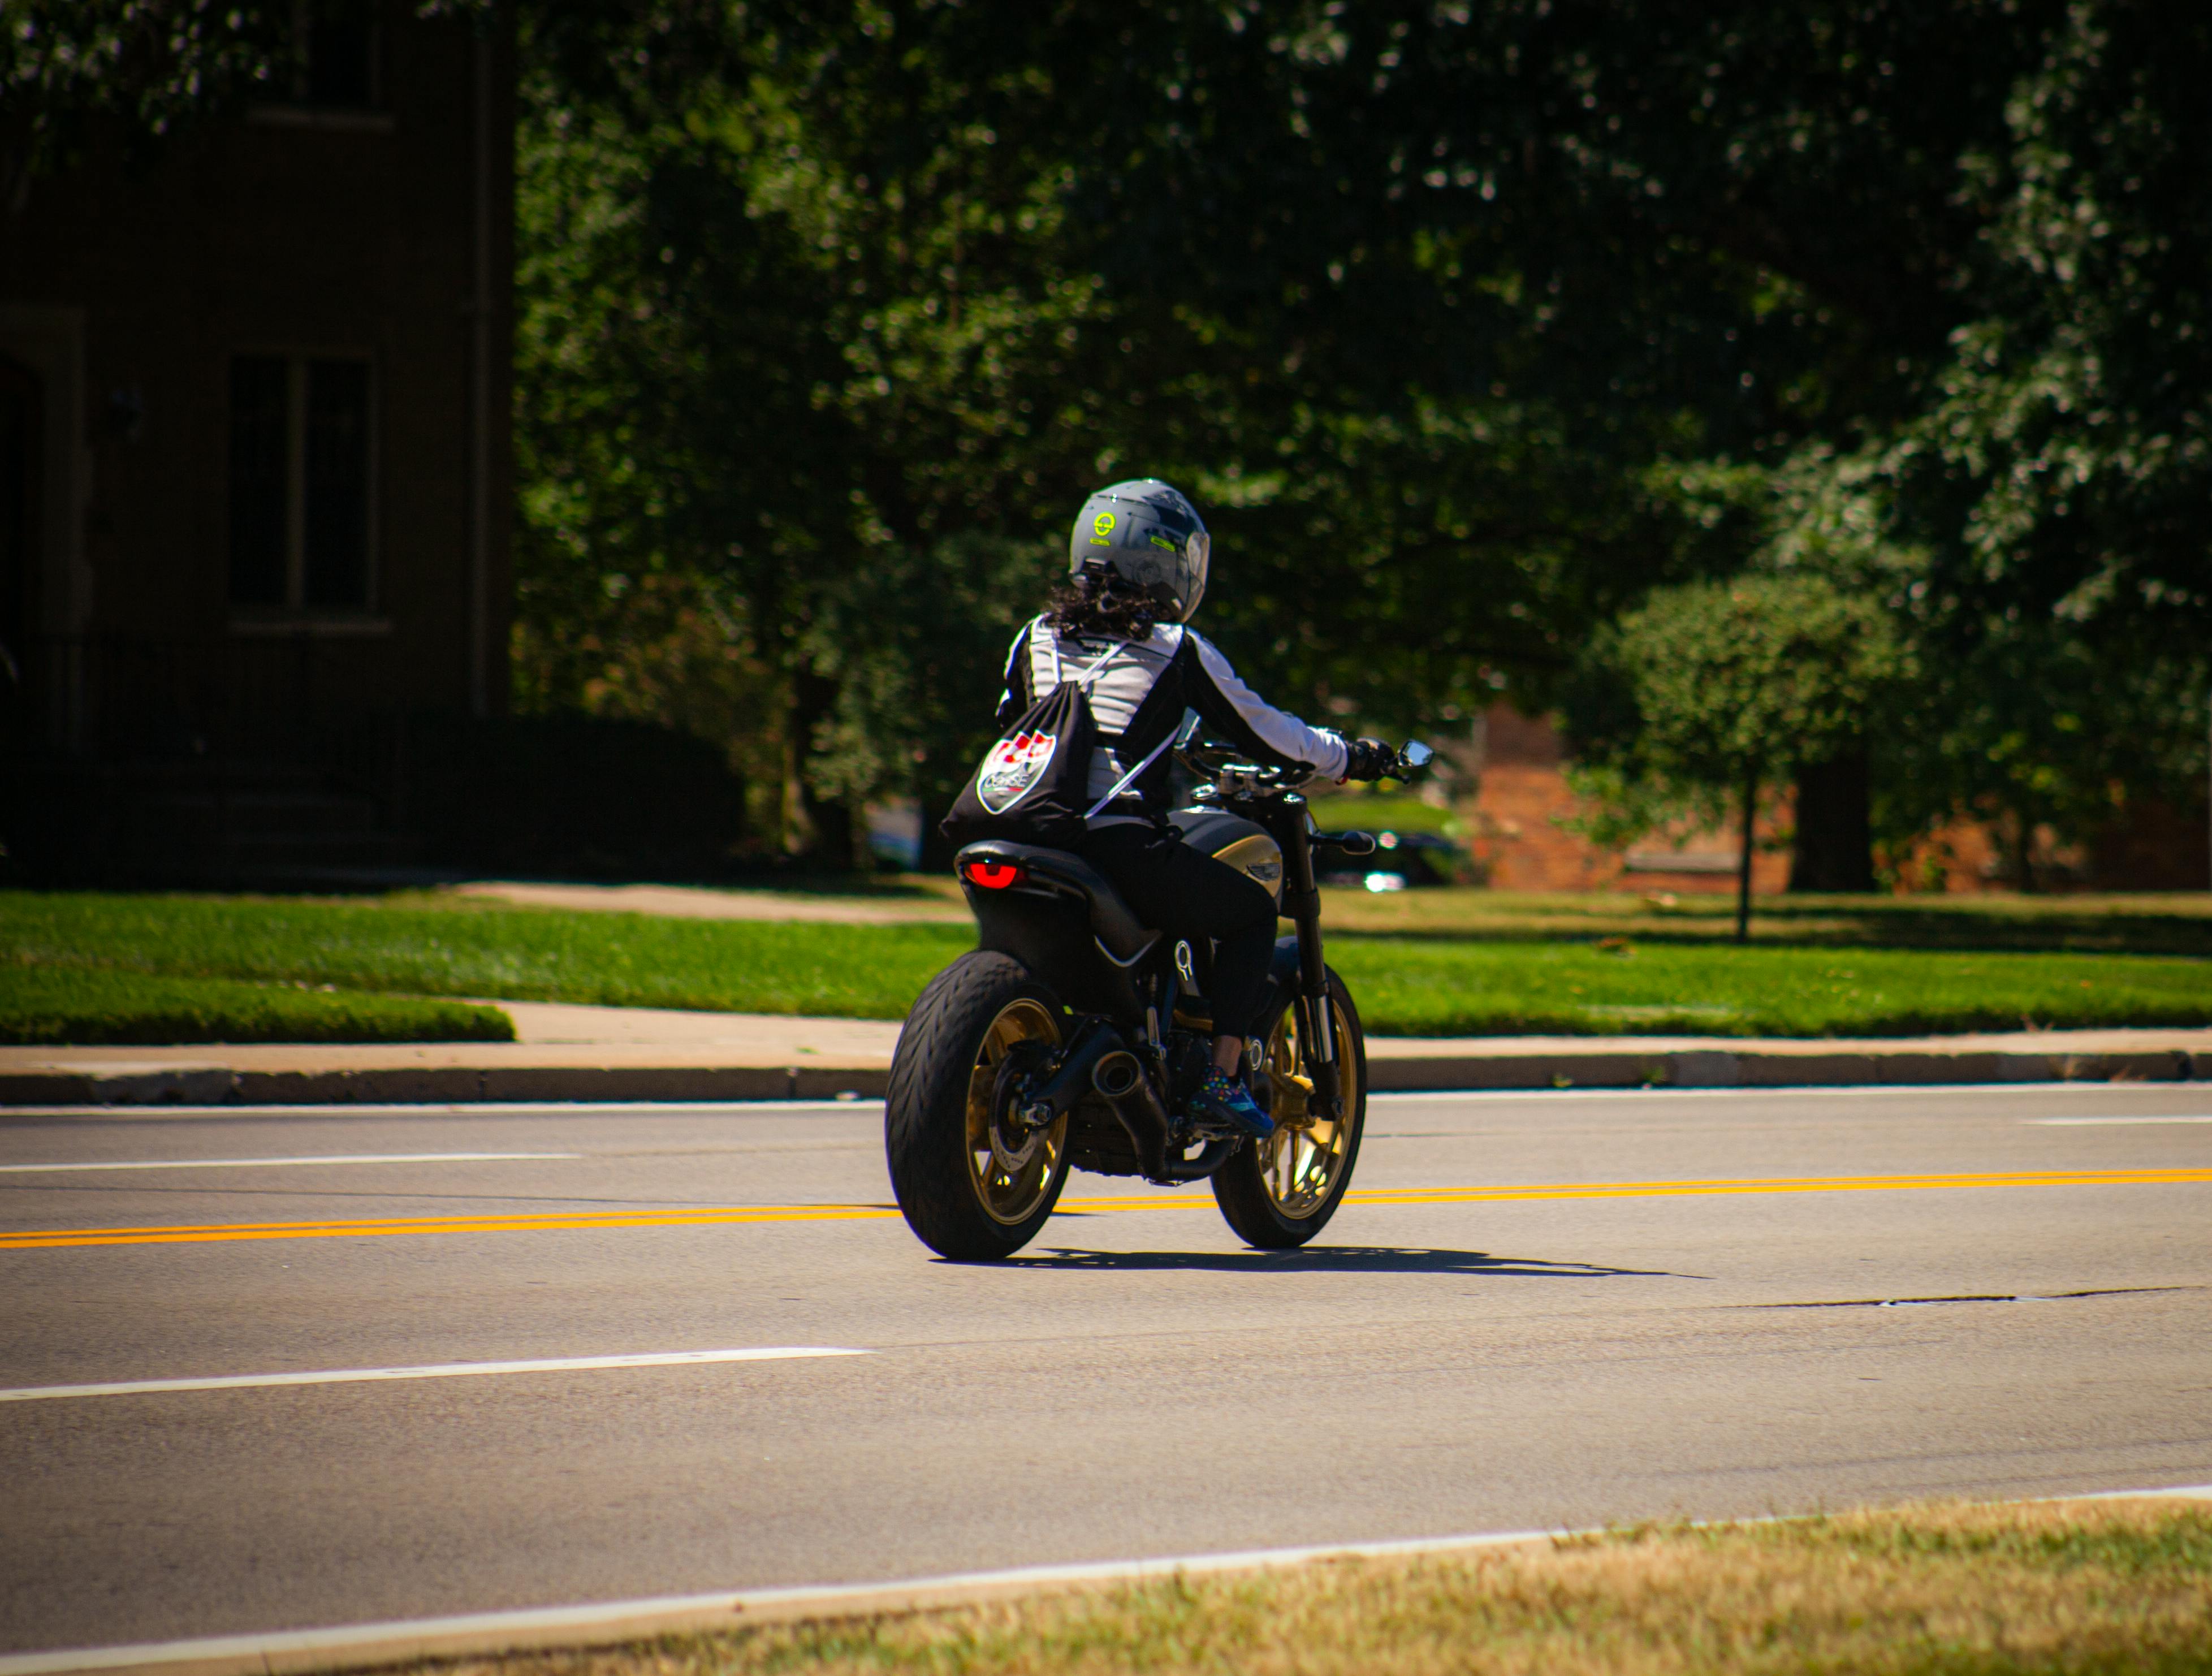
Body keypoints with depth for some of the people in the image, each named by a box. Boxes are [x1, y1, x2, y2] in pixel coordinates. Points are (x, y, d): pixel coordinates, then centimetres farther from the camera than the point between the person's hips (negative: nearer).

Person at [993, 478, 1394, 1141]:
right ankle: (1220, 1080, 3)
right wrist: (1347, 757, 23)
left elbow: (1008, 724, 27)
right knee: (1253, 911, 15)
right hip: (1129, 849, -6)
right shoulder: (1177, 650, 1)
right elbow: (1263, 734, 7)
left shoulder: (1037, 639, 14)